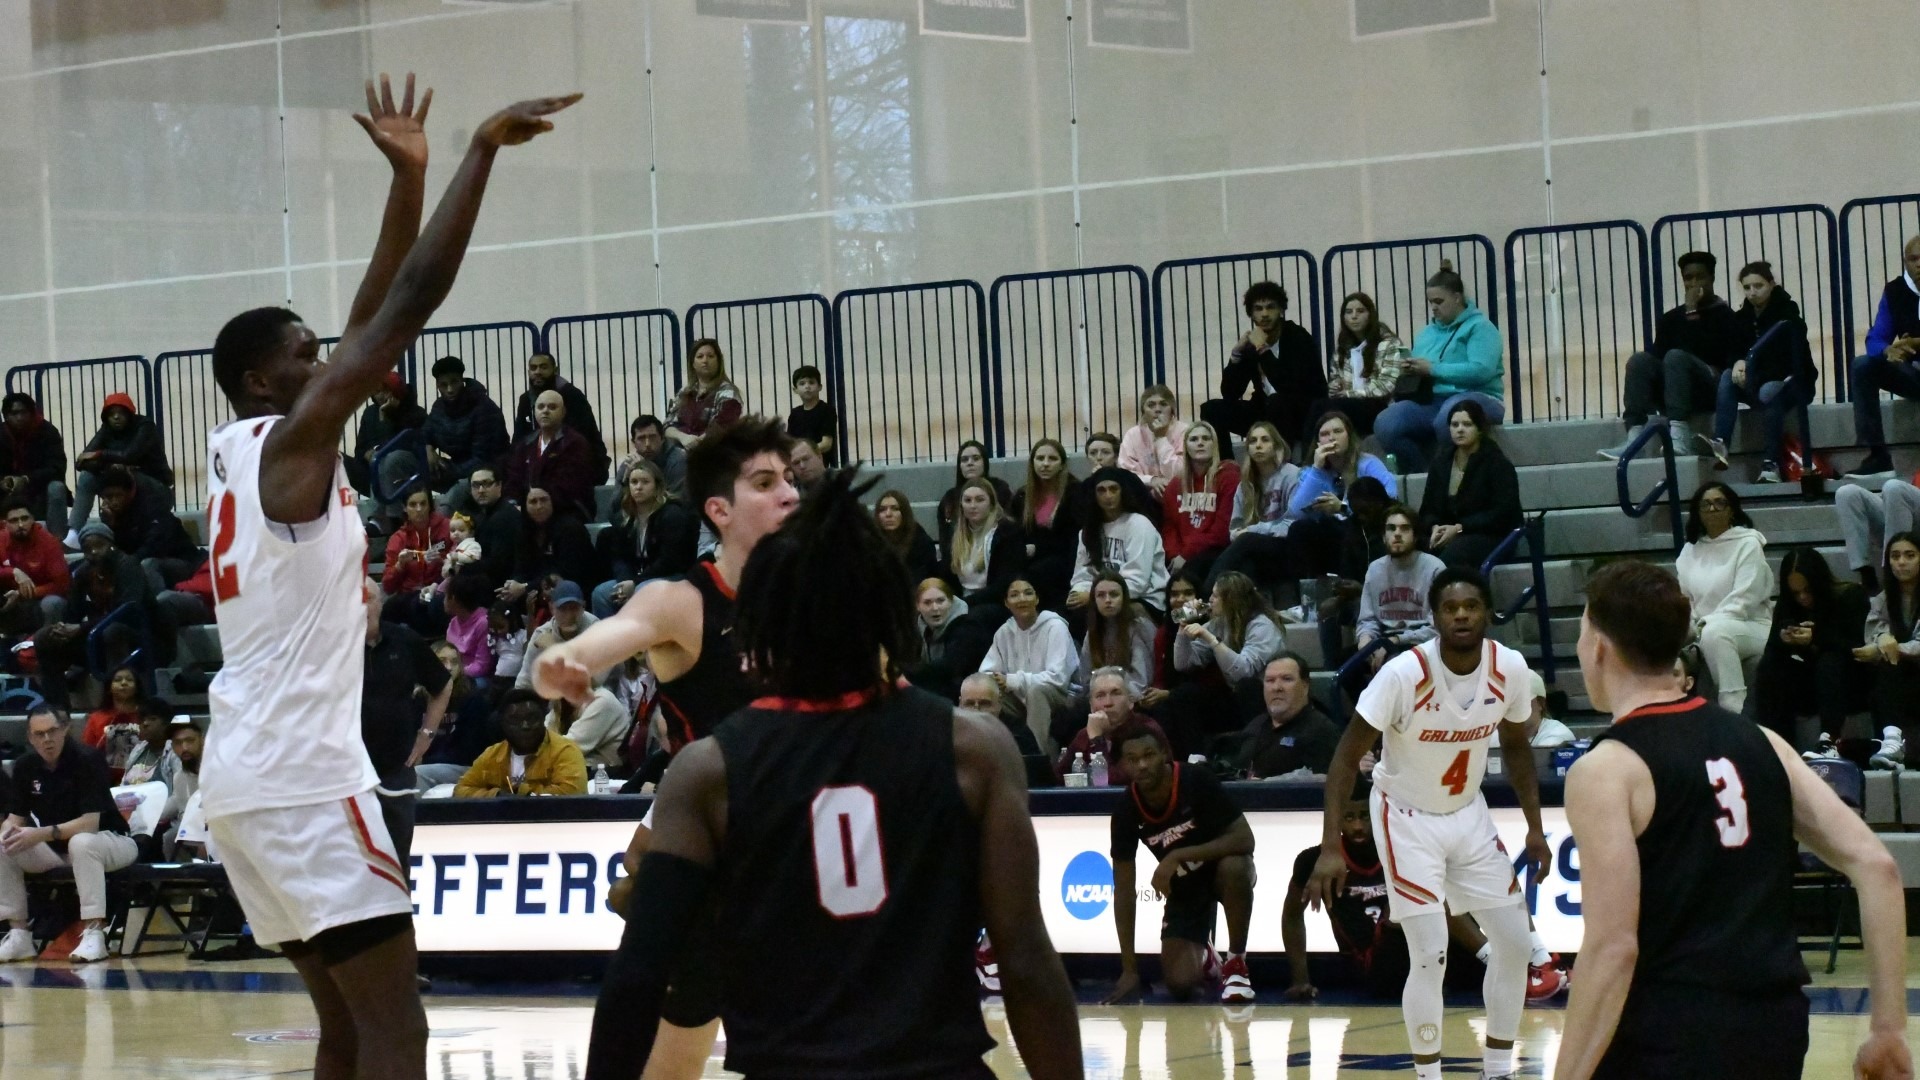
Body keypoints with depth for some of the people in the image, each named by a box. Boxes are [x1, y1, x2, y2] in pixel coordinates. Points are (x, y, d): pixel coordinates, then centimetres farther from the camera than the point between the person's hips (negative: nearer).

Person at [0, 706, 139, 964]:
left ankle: (94, 933, -39)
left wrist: (43, 834, -34)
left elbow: (90, 822, -24)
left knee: (81, 843, -39)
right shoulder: (25, 766, -1)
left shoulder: (87, 761, -18)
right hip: (55, 850, 6)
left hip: (109, 843, -6)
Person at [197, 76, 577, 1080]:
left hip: (247, 776, 10)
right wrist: (483, 149, -11)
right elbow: (409, 306, -14)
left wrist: (406, 177, 15)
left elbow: (372, 322, 19)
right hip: (302, 779, -10)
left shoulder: (242, 454, 16)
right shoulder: (289, 440, -8)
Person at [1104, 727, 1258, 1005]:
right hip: (1183, 887, 2)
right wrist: (1129, 970, -15)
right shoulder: (1126, 812, -17)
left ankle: (1236, 963, -16)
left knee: (1234, 867, -39)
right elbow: (1124, 889, -12)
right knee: (1180, 984, -17)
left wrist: (1179, 856, -36)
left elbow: (1245, 839, -28)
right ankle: (1203, 959, 24)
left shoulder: (1196, 781, -25)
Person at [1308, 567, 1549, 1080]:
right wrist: (1330, 849, -28)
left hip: (1469, 814, 5)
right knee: (1430, 956, -13)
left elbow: (1515, 747, 7)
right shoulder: (1404, 674, -27)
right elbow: (1347, 756, -22)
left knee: (1515, 943, 4)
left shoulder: (1509, 668, -13)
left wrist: (1534, 828, 2)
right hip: (1409, 819, -5)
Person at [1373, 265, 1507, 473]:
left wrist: (1433, 369, -14)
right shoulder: (1426, 333, 22)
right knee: (1385, 423, -23)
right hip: (1431, 402, 6)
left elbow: (1481, 370, -15)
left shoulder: (1479, 327, 1)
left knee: (1450, 415, -42)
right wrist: (1410, 371, -3)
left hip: (1476, 398, -6)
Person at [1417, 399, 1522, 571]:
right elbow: (1428, 510, 14)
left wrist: (1459, 528, -17)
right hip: (1448, 535, 5)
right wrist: (1435, 528, -11)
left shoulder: (1498, 464, -1)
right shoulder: (1441, 461, 14)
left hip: (1490, 535, -5)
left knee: (1454, 553, -38)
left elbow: (1502, 513, -10)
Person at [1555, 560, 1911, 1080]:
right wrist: (1888, 1027, 8)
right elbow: (1876, 868, 5)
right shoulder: (1759, 743, 11)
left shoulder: (1605, 770, -8)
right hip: (1777, 1027, 7)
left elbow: (1613, 948, -17)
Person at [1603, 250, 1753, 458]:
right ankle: (1634, 438, -38)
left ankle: (1679, 436, -47)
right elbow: (1657, 354, 8)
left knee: (1675, 357, -32)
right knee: (1639, 360, -22)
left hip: (1712, 390, -4)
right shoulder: (1671, 319, 18)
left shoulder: (1725, 315, 6)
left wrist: (1693, 314, -9)